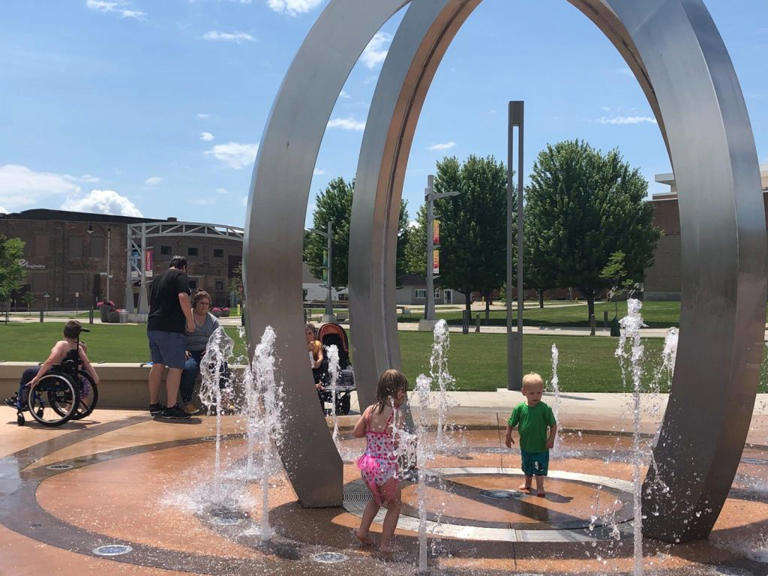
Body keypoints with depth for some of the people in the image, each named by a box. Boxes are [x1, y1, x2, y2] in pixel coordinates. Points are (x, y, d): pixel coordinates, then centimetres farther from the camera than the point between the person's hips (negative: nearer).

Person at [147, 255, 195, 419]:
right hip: (171, 328, -8)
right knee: (176, 367, -6)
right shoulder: (180, 276, -2)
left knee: (158, 365, 15)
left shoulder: (158, 278, 23)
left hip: (153, 326, 9)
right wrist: (190, 320, -12)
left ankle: (154, 405, 21)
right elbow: (183, 297, -18)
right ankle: (171, 407, -8)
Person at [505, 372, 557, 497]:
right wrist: (508, 436, 0)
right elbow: (511, 423, 2)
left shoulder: (545, 409, -16)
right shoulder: (520, 408, -10)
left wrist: (551, 439, -15)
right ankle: (527, 484, 43)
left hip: (541, 446, -4)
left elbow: (553, 425, -10)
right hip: (525, 445, 4)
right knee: (527, 468, 23)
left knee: (540, 468, 3)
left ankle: (540, 487, 18)